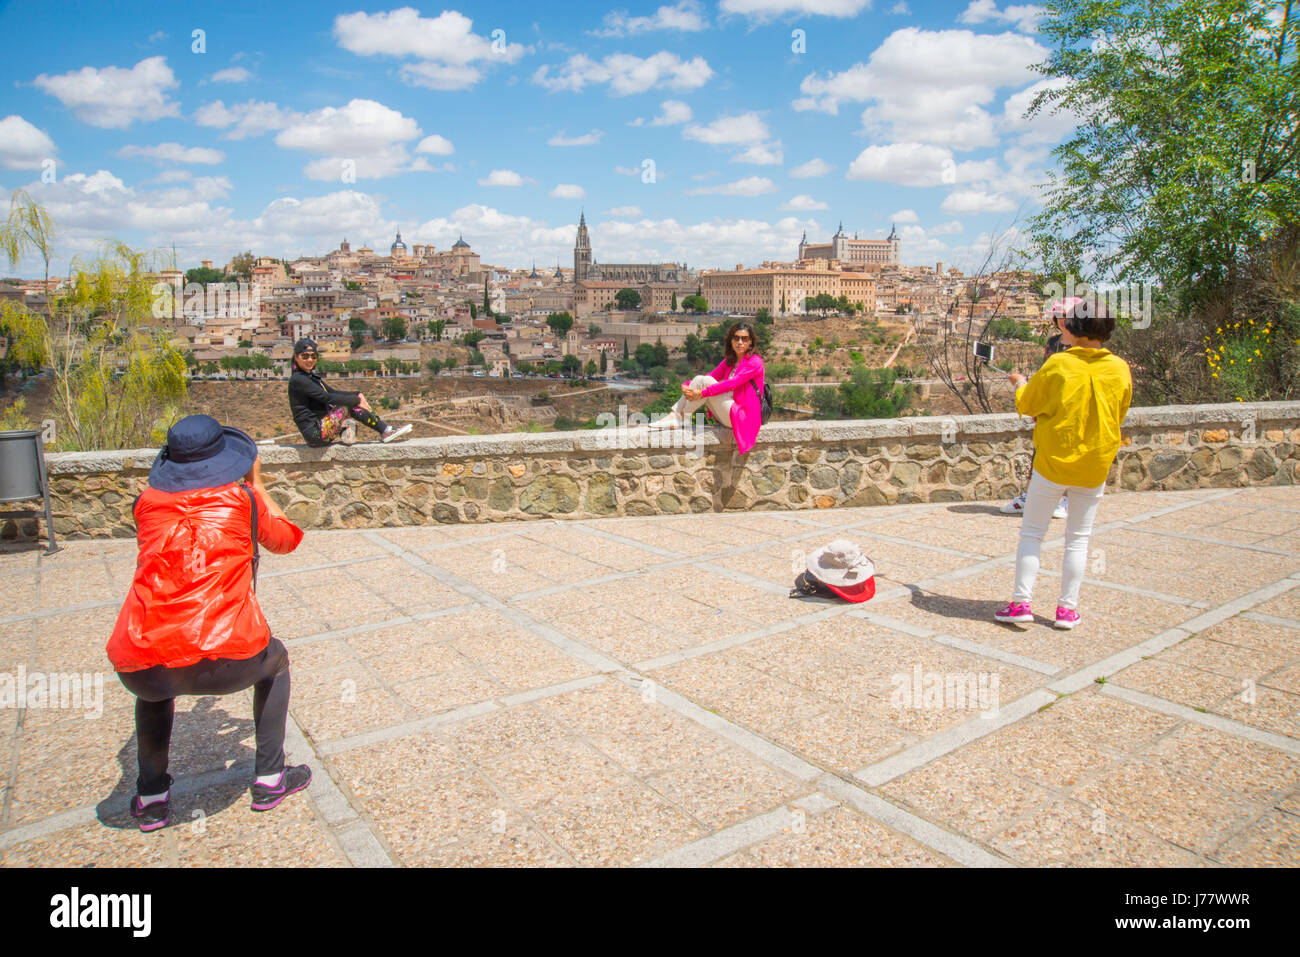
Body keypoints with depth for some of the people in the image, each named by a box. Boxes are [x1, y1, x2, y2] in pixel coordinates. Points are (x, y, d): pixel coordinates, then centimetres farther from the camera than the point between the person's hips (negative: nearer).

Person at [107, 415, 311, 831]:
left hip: (140, 669, 3)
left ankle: (151, 797, 36)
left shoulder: (148, 503, 13)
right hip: (228, 660, -3)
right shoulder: (242, 499, 6)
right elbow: (286, 540, 26)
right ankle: (270, 779, 32)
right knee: (274, 661, 31)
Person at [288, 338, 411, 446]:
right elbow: (327, 398, -17)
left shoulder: (312, 376, 18)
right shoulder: (298, 380, -10)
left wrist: (357, 395, -1)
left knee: (352, 401, 1)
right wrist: (356, 400, -13)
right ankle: (386, 431, -12)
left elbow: (333, 393, 15)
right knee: (350, 406, -17)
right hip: (315, 433, -9)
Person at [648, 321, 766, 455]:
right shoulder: (729, 361, 15)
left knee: (706, 381, -20)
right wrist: (686, 386, -13)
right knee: (699, 379, -7)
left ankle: (682, 419, -12)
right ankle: (675, 416, -15)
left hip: (743, 416, -7)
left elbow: (731, 384, -21)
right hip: (728, 414, 7)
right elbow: (713, 375, 5)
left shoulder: (755, 362, -10)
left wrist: (702, 393, -25)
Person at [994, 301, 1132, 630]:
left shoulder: (1057, 365, -13)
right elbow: (1119, 416, 10)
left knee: (1032, 534, 6)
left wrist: (1020, 384, 20)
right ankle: (1067, 608, 14)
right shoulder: (1120, 369, -3)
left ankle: (1021, 603, 2)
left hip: (1053, 463, -3)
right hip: (1095, 467, 3)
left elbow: (1026, 405, 0)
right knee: (1078, 539, 11)